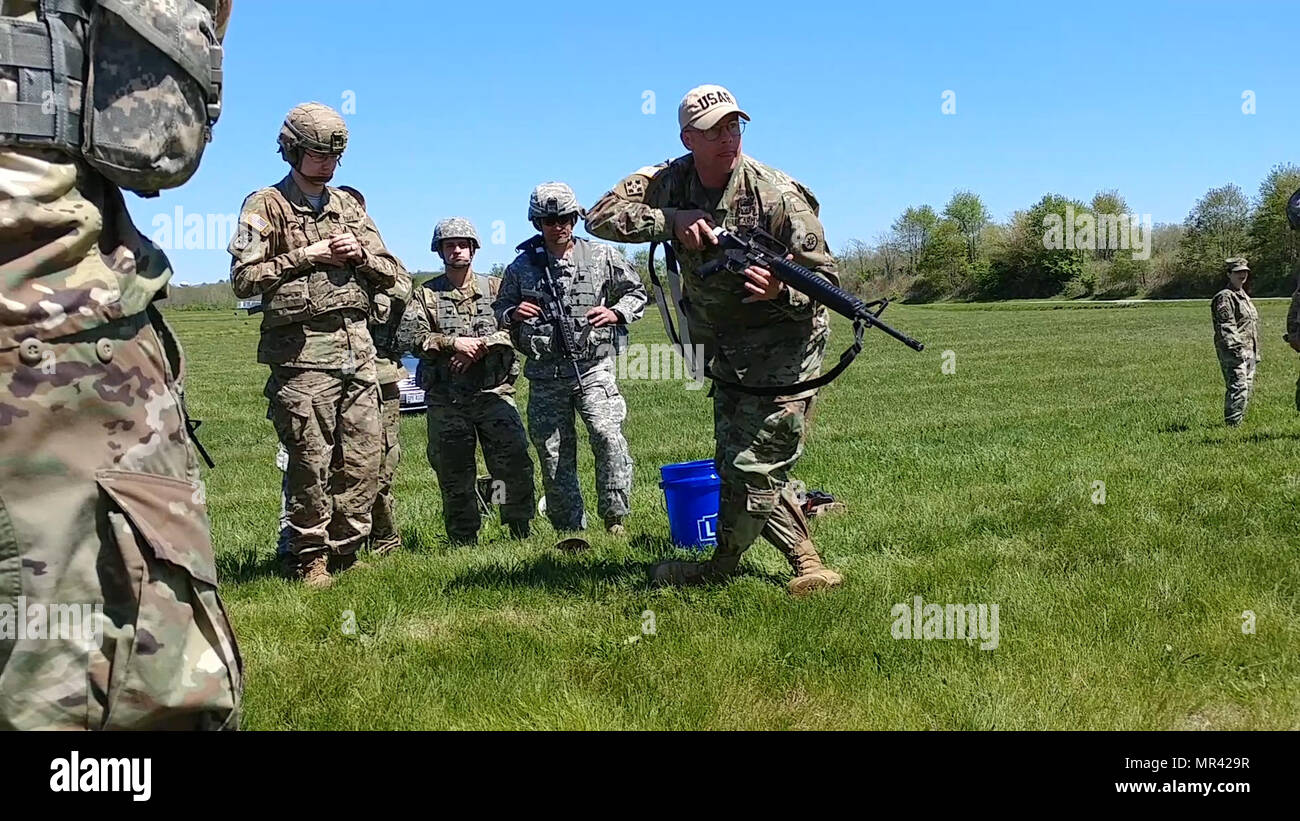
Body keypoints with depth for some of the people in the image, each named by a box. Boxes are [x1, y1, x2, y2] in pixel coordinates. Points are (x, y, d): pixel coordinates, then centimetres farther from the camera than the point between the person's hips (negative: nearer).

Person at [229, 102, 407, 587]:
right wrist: (308, 256, -9)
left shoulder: (348, 206, 19)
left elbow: (393, 275, 18)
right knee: (311, 461, -3)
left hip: (358, 348, 5)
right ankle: (311, 557, 9)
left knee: (365, 458, 4)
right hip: (302, 351, -5)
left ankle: (346, 551, 17)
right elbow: (243, 279, -8)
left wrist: (360, 253, -2)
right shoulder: (266, 206, 3)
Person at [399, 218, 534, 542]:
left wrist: (480, 346, -14)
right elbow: (409, 335, -6)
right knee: (453, 473, 4)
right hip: (446, 399, 0)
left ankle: (521, 531, 4)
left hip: (494, 391, 0)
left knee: (515, 461, -9)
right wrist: (452, 343, -16)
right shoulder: (425, 295, 10)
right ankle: (463, 541, 15)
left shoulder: (496, 288, 11)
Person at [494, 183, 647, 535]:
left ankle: (614, 518, -7)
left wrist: (616, 313, -4)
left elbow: (636, 292, 15)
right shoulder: (521, 267, 7)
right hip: (545, 376, 2)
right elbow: (499, 309, 18)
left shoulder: (602, 257, 4)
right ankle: (570, 530, 15)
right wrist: (513, 314, -4)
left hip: (593, 367, -2)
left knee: (607, 434, -20)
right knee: (553, 453, 4)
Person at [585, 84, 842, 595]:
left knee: (754, 466, -6)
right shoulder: (668, 183, -4)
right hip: (726, 354, 7)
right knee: (733, 465, 11)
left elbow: (826, 278, -16)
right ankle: (809, 566, 20)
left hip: (783, 347, -7)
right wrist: (670, 220, -23)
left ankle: (722, 566, 17)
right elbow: (600, 216, -11)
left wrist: (780, 290, -37)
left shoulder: (777, 194, -19)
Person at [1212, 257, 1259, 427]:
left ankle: (1238, 421, 19)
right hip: (1234, 351, -10)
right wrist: (1236, 349, -24)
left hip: (1248, 352, 10)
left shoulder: (1244, 296, 21)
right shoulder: (1225, 297, -9)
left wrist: (1255, 352, 23)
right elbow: (1226, 326, -18)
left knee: (1247, 387, 12)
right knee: (1238, 388, -15)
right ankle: (1232, 424, -14)